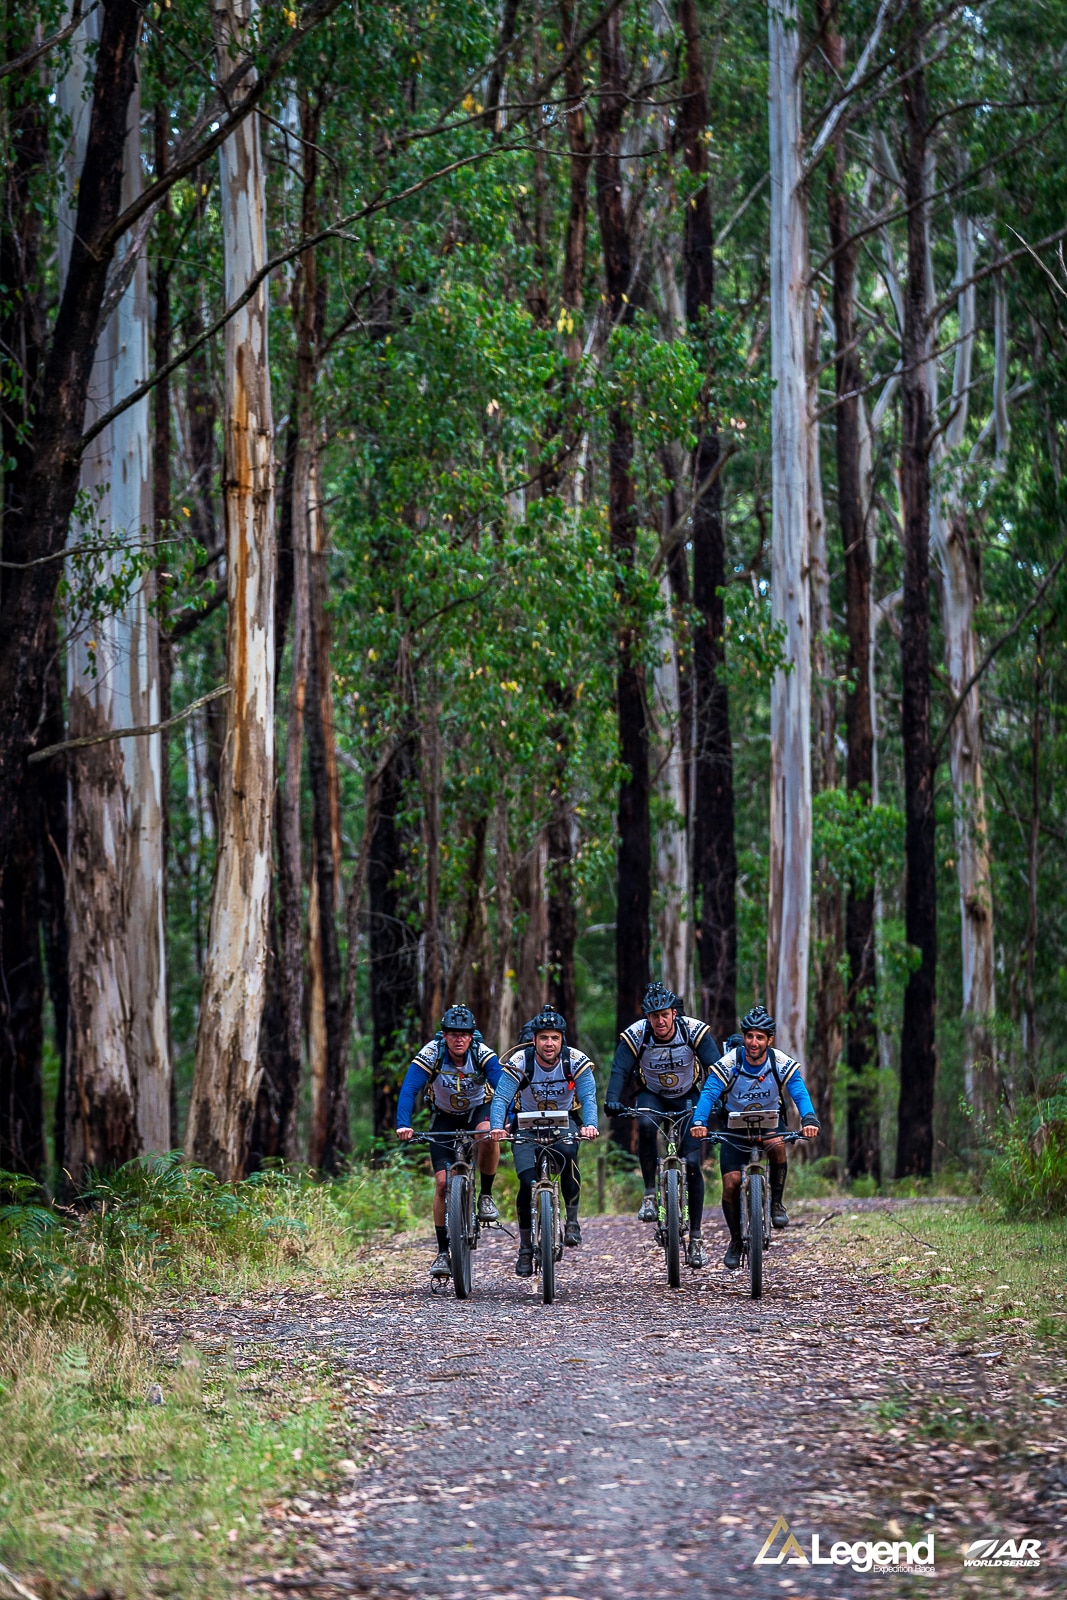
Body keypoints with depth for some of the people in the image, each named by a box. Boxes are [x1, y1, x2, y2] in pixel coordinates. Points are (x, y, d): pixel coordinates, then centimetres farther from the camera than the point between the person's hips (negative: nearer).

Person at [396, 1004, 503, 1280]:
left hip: (478, 1109, -1)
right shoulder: (431, 1054, -26)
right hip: (445, 1116, 1)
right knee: (442, 1182, -11)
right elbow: (409, 1090, -34)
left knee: (487, 1135, -37)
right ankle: (443, 1253, -2)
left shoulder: (482, 1054, -25)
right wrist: (403, 1125, -49)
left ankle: (486, 1195, -13)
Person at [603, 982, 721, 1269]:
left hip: (687, 1097, 0)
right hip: (652, 1095, 0)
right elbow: (620, 1070, -28)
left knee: (693, 1163, -10)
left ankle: (695, 1238, -2)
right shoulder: (635, 1035, -21)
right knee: (646, 1124, -36)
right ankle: (650, 1195, -23)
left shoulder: (695, 1031, -22)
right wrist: (612, 1100, -47)